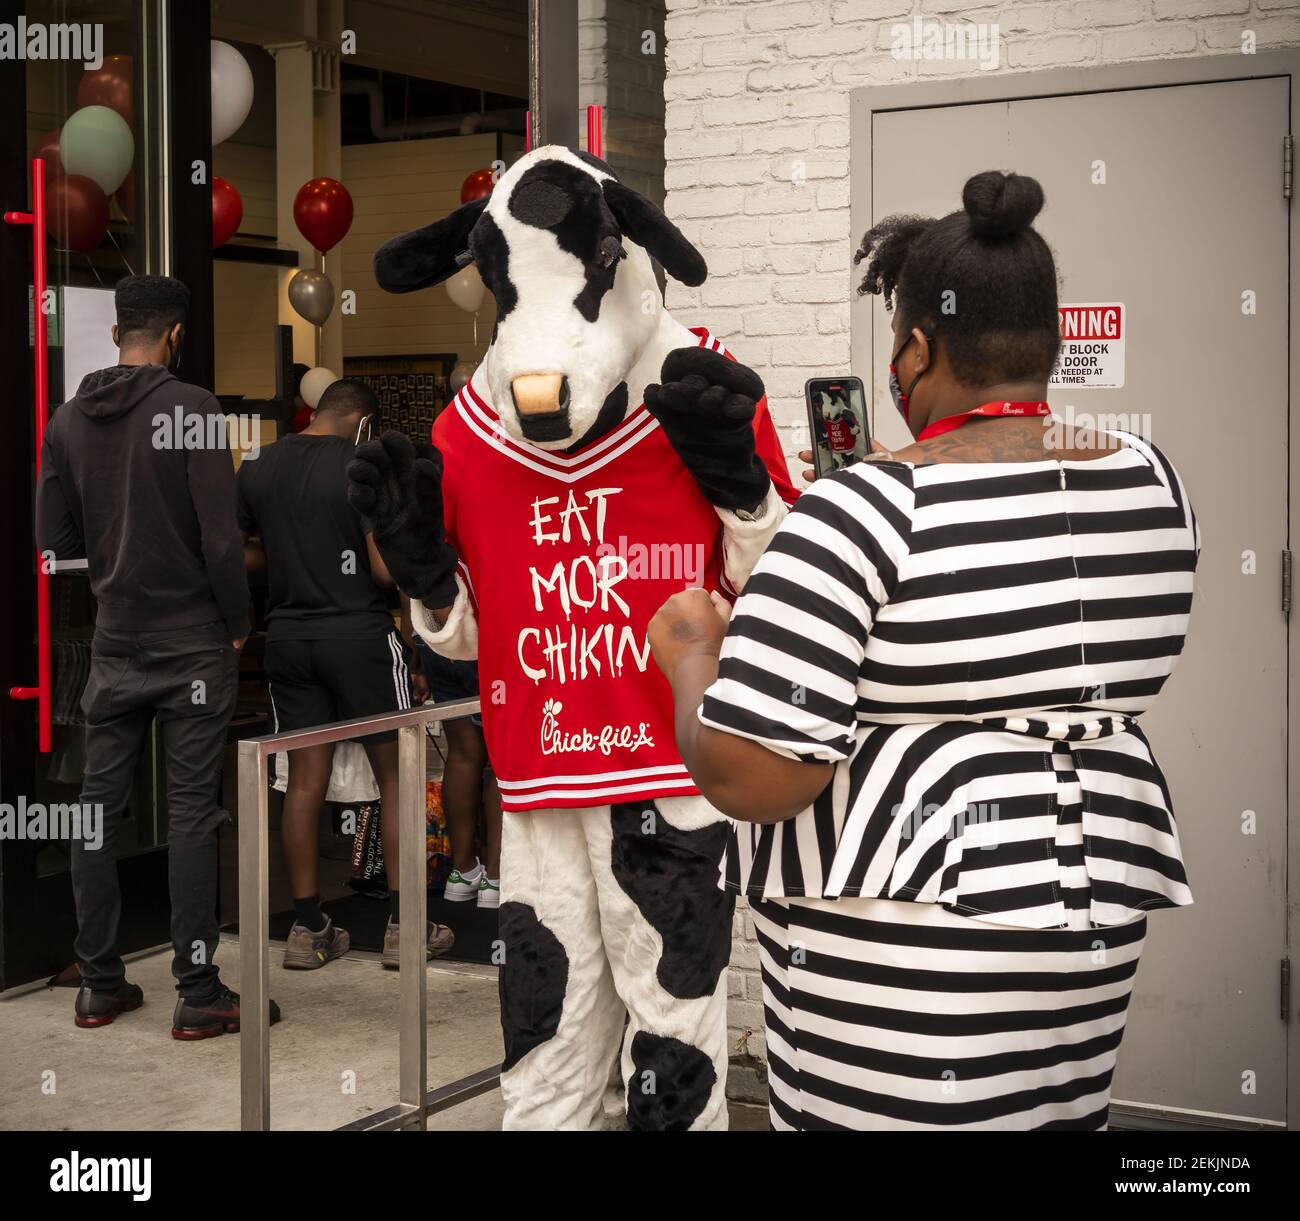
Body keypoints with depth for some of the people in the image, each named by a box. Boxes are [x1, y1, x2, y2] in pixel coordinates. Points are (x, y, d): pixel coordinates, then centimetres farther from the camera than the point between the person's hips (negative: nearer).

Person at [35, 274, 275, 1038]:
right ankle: (199, 995, 3)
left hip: (115, 642, 5)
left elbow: (55, 538, 7)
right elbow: (221, 536, -17)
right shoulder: (192, 409, -13)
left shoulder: (69, 421, 4)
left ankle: (100, 984, 18)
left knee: (100, 805, 11)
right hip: (192, 641, -5)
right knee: (193, 813, -1)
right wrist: (238, 623, -4)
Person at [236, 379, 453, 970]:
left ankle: (307, 930, 13)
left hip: (288, 634, 5)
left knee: (306, 778, 10)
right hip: (359, 633, -5)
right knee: (395, 773, 6)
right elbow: (386, 570, -16)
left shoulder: (256, 469, 5)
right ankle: (402, 925, 8)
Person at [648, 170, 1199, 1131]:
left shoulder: (869, 511, -16)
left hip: (898, 950, -7)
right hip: (1094, 919, 7)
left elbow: (746, 774, -20)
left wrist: (691, 652, 1)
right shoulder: (1153, 482, 3)